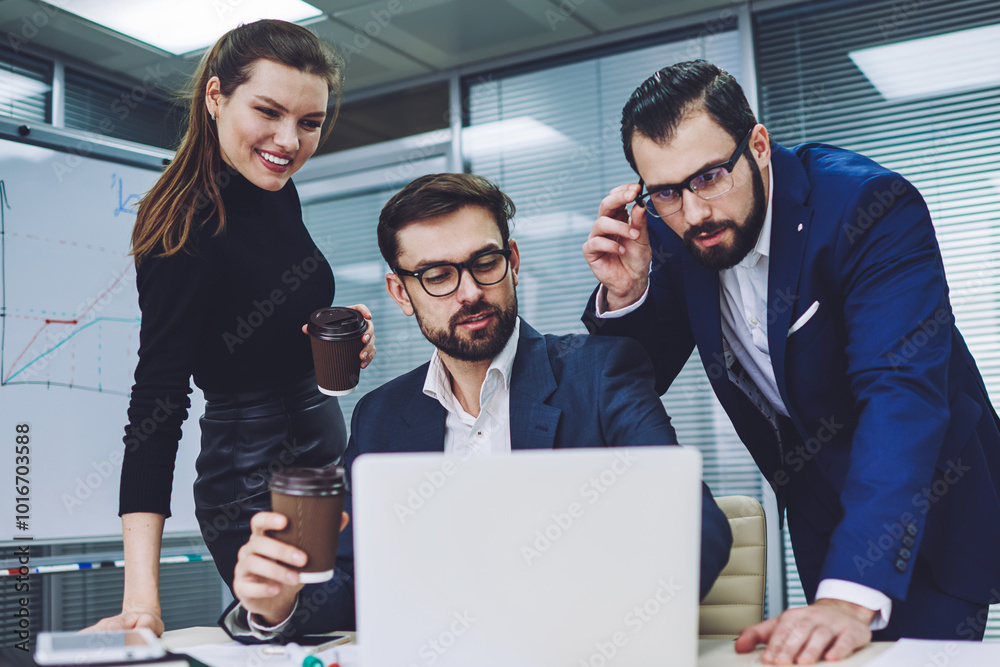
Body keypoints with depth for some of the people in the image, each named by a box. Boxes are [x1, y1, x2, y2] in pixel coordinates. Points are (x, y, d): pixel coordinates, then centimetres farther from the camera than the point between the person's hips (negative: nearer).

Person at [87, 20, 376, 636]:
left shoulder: (275, 190, 2)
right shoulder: (189, 237, -23)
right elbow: (157, 406, -30)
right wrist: (142, 596, -36)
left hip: (322, 459, 9)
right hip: (256, 487, -9)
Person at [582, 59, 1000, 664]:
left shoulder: (871, 207, -27)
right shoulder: (670, 231, -10)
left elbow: (903, 394, -38)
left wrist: (851, 597, -49)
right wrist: (626, 294, -25)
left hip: (925, 505, -4)